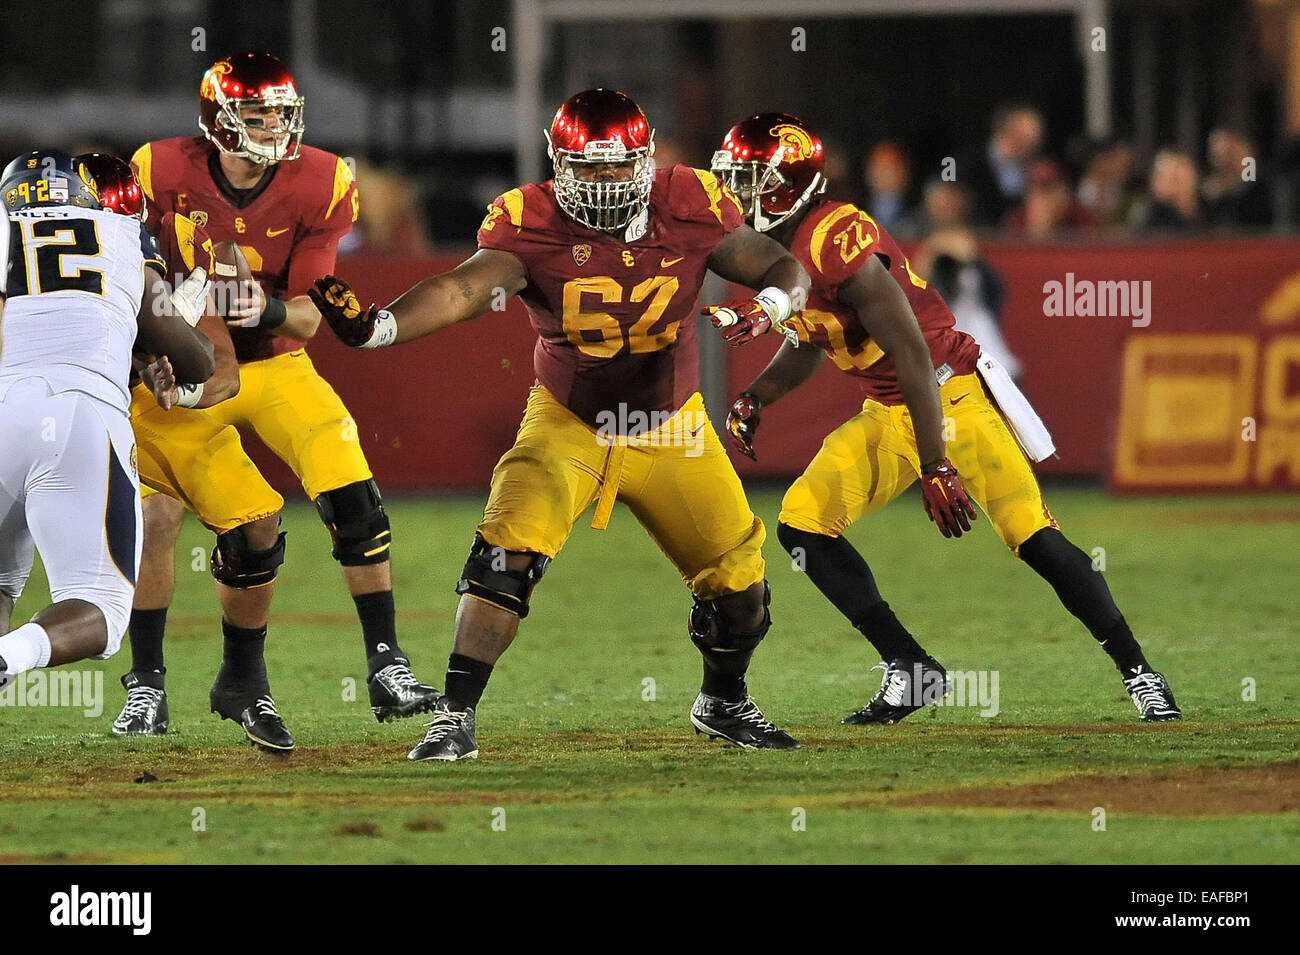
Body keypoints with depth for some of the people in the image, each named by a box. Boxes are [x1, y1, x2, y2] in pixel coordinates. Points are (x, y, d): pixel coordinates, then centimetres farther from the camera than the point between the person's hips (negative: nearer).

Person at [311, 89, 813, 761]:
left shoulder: (689, 208, -15)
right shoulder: (532, 225, -21)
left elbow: (786, 269, -5)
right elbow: (464, 288, -38)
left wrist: (771, 304, -30)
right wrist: (375, 327, -57)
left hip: (668, 431, 3)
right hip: (569, 423, -3)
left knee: (739, 584, 6)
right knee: (508, 551, -25)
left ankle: (724, 703, 36)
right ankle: (455, 716, -19)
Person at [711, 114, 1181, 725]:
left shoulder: (837, 241, -25)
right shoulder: (777, 248, 3)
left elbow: (913, 357, -27)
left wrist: (936, 467, -28)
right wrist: (755, 399, 6)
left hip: (950, 394, -9)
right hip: (885, 415, 9)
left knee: (1033, 538, -16)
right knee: (802, 523, -4)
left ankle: (1136, 670, -3)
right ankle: (911, 672, 1)